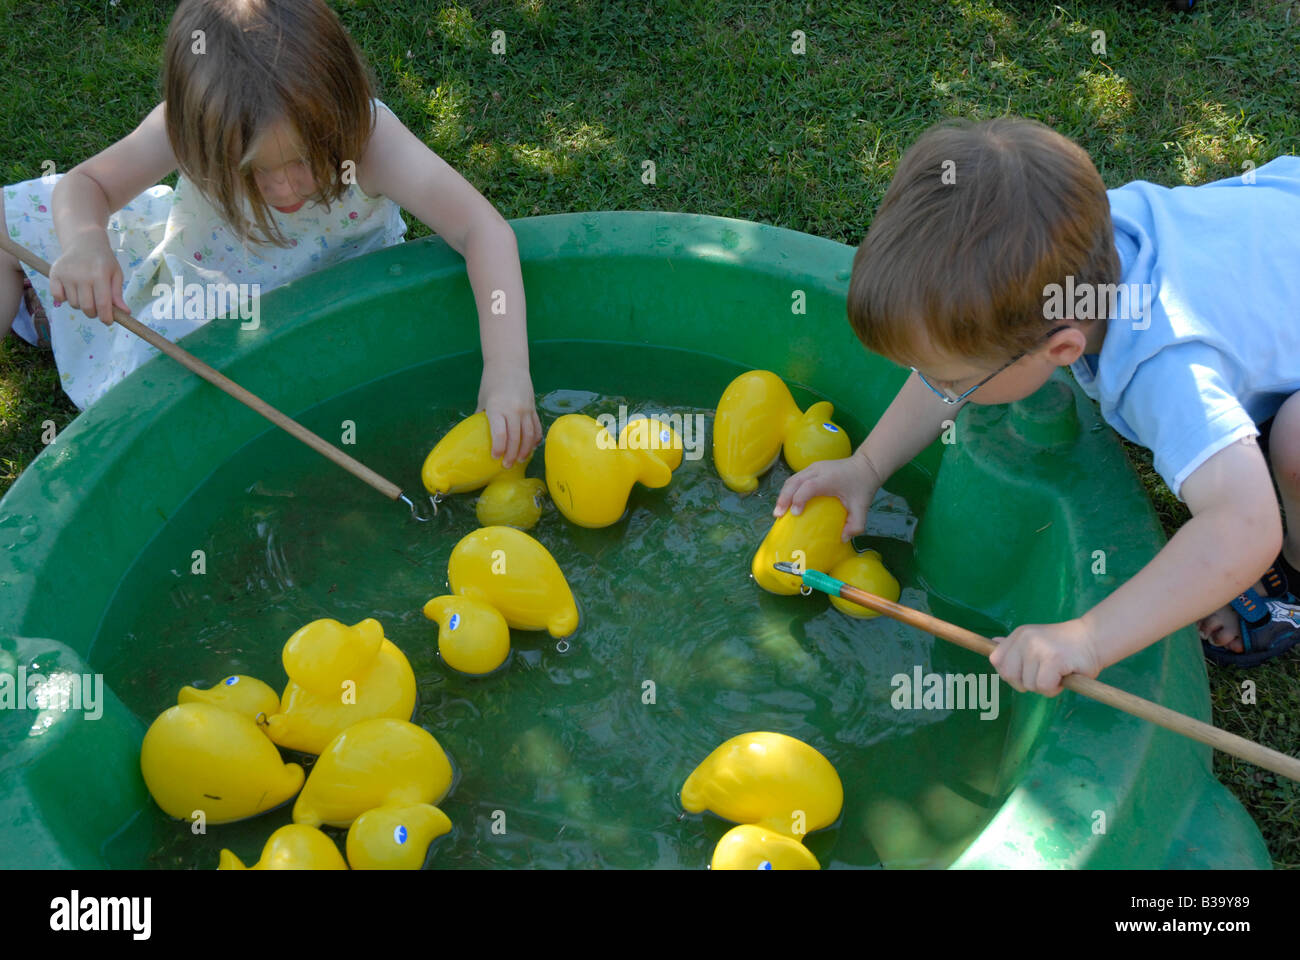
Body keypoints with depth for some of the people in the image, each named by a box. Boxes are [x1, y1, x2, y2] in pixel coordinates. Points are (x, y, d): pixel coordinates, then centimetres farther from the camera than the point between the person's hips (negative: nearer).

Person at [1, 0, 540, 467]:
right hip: (188, 270, 3)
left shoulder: (368, 137, -37)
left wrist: (507, 369, -56)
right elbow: (85, 185, -18)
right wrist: (82, 241, -43)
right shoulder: (186, 129, -29)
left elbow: (485, 231, -45)